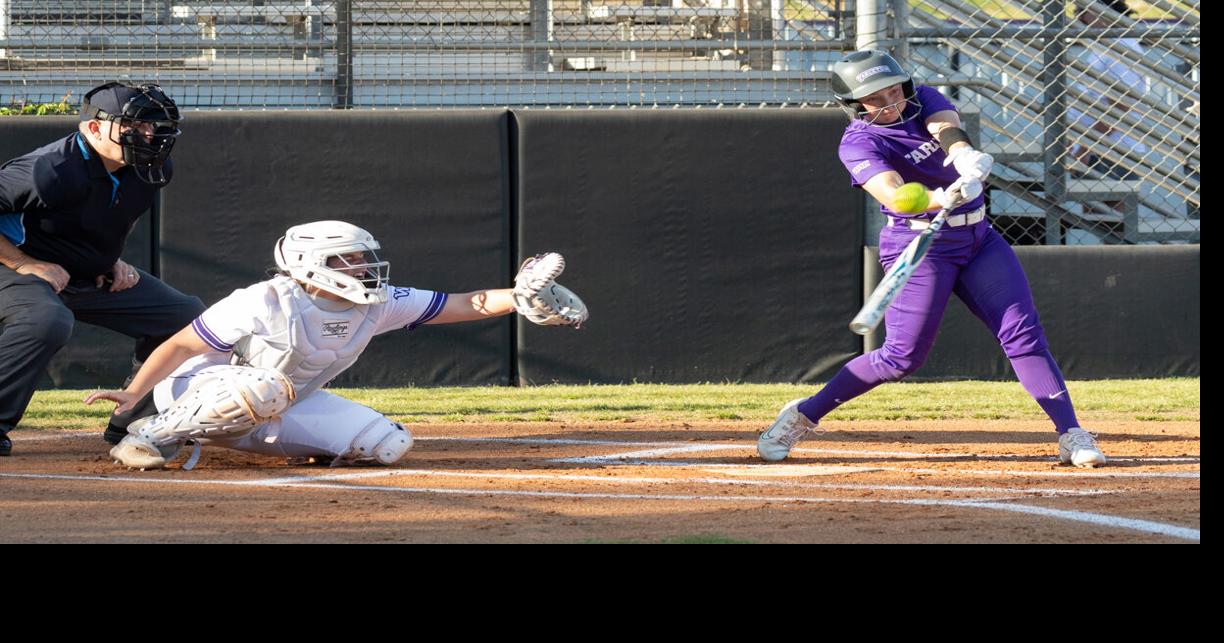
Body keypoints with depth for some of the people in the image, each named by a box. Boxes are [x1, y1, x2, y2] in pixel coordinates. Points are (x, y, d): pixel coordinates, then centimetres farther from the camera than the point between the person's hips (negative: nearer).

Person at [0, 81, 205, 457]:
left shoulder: (149, 171, -5)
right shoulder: (51, 171, -29)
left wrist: (113, 260, 5)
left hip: (98, 276, 8)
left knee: (189, 315, 4)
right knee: (48, 320, -41)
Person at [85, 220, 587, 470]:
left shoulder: (380, 305, -8)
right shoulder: (265, 303, -25)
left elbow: (459, 305, -7)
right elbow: (182, 346, -21)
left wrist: (519, 300, -23)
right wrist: (133, 393, -33)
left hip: (286, 408, 7)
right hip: (199, 389, -6)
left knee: (388, 445, -8)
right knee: (264, 387, -43)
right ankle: (155, 434, -21)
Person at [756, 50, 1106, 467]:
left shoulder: (923, 101, 3)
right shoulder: (858, 143, -14)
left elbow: (947, 127, -19)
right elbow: (893, 195, -32)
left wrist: (964, 155, -43)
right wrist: (944, 198, -51)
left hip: (978, 238, 5)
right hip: (919, 246, -5)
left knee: (1024, 334, -6)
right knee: (902, 356, -6)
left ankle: (1070, 434, -6)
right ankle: (804, 415, 10)